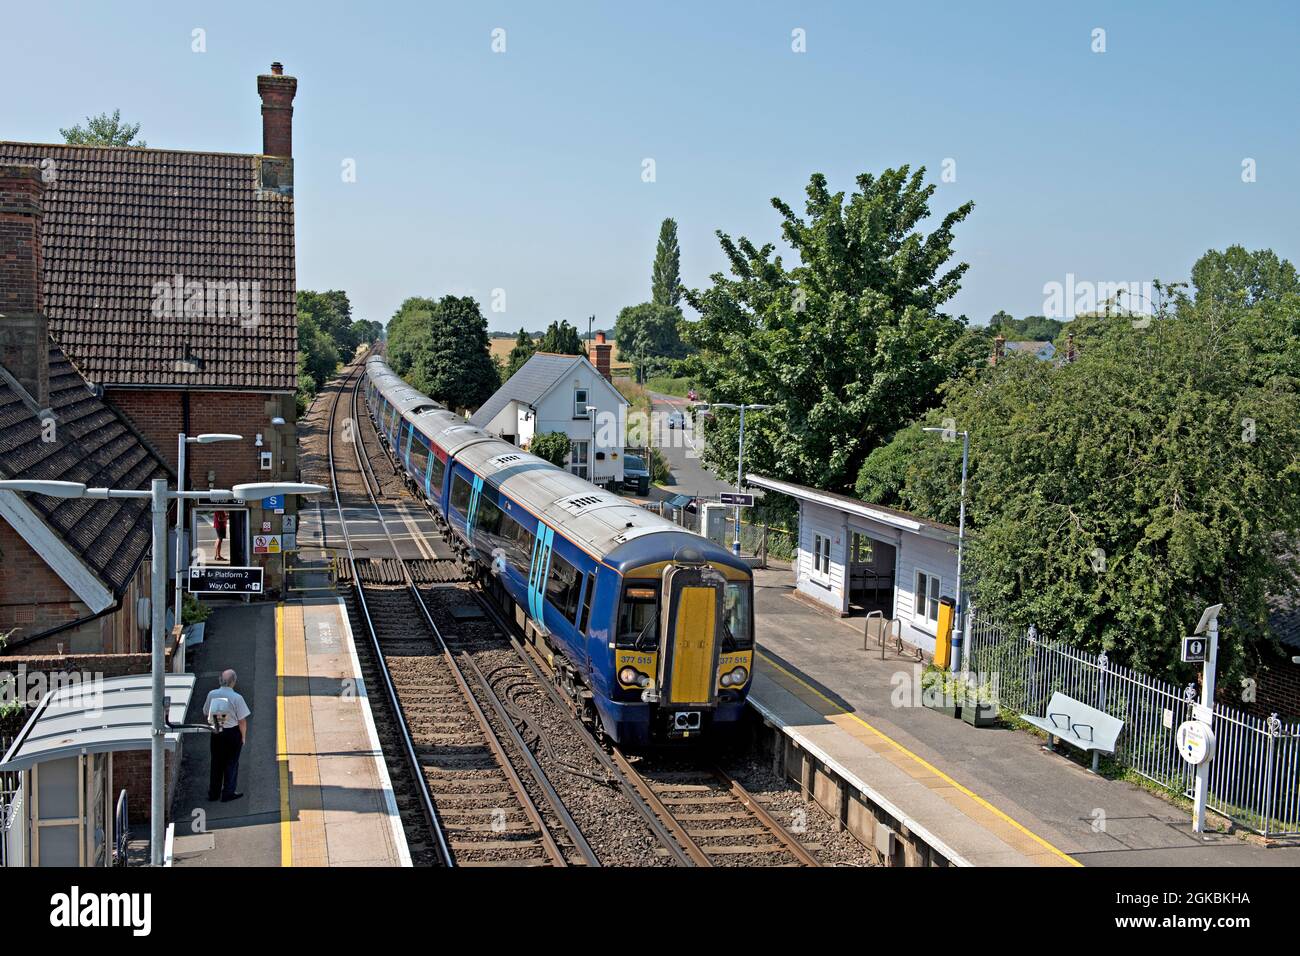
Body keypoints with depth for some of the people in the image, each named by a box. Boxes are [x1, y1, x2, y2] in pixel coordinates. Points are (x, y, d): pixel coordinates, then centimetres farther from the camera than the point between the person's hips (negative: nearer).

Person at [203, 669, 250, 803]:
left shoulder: (211, 694, -7)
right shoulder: (236, 698, -19)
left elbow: (206, 714, 6)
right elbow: (242, 720, -14)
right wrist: (243, 736, 0)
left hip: (216, 733, 4)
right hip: (232, 733, -4)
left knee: (216, 763, 17)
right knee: (231, 763, 10)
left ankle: (213, 793, 25)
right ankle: (228, 793, 15)